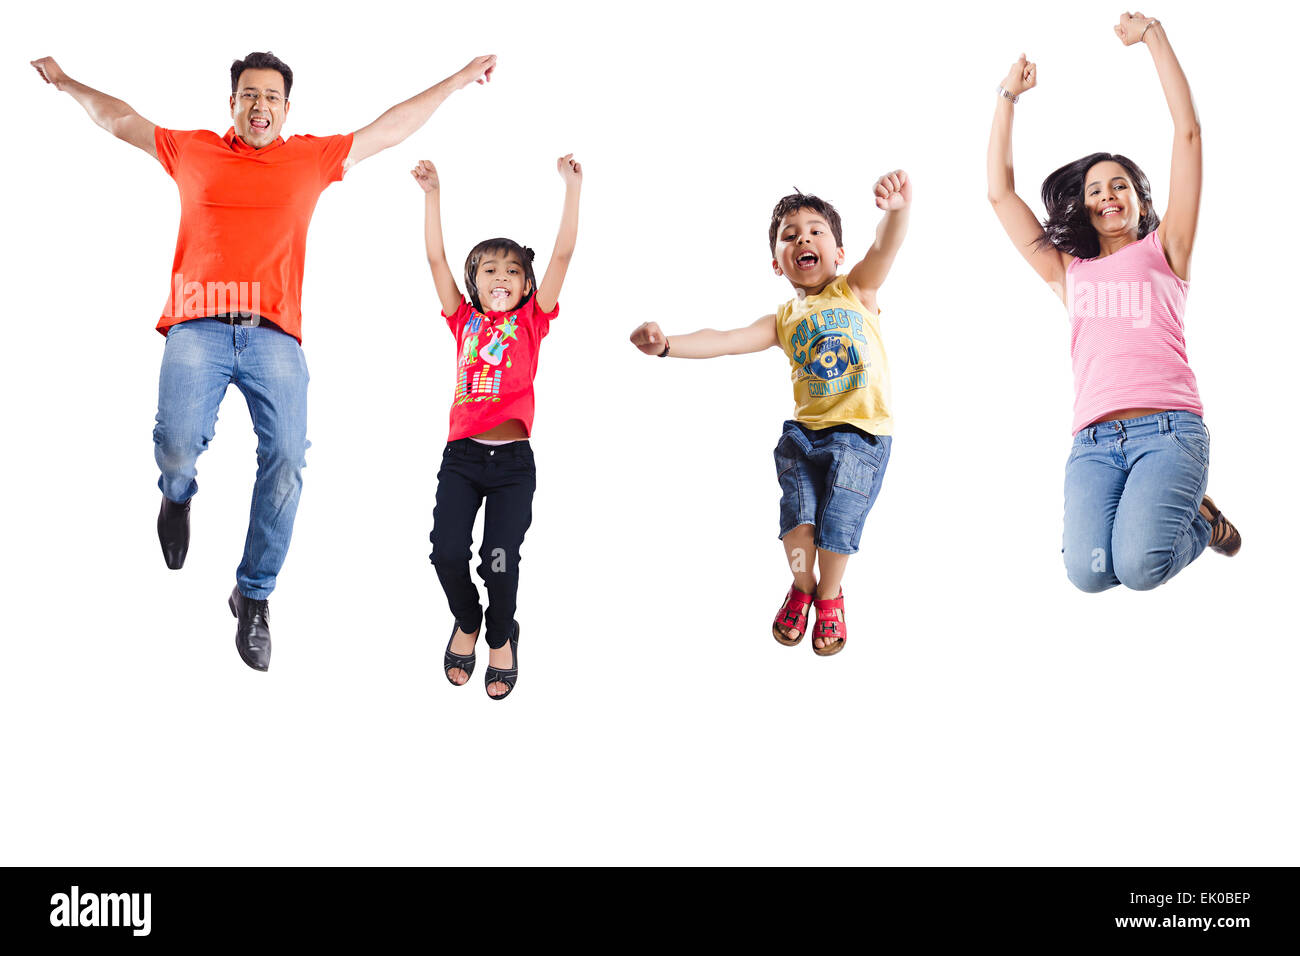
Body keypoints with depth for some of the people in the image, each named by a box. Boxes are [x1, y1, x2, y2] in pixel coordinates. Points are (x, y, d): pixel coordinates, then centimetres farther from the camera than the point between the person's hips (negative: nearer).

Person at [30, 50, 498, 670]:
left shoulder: (311, 158, 18)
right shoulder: (192, 151, 18)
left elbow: (390, 129, 24)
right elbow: (120, 120, 31)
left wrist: (458, 80, 27)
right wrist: (65, 83, 35)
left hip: (272, 334, 1)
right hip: (198, 327, 0)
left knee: (286, 459, -16)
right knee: (177, 448, -21)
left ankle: (254, 596, -1)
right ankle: (177, 498, 19)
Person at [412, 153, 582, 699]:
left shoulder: (531, 322, 6)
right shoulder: (464, 320, 11)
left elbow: (563, 254, -1)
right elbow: (436, 259, 5)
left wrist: (572, 188, -7)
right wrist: (432, 195, -2)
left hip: (514, 460, -1)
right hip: (461, 455, 1)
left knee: (500, 561, -5)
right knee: (447, 552, -8)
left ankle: (501, 638, 23)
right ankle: (466, 623, 23)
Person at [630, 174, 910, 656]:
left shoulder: (856, 290, 2)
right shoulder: (783, 321, 9)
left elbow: (884, 247, -18)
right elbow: (725, 341, -1)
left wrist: (896, 210, -42)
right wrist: (667, 344, -19)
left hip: (862, 432, -3)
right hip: (805, 429, 3)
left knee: (838, 520, -8)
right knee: (797, 511, -10)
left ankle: (829, 597, 22)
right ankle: (802, 586, 21)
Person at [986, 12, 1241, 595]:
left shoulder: (1162, 252, 18)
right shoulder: (1069, 271, 25)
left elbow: (1188, 132, 12)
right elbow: (1000, 193, 24)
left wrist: (1153, 37, 14)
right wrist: (1008, 99, 25)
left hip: (1167, 429, -2)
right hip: (1094, 441, 3)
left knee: (1139, 566, -26)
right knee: (1088, 571, -23)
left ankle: (1199, 519, 9)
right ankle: (1148, 511, 12)